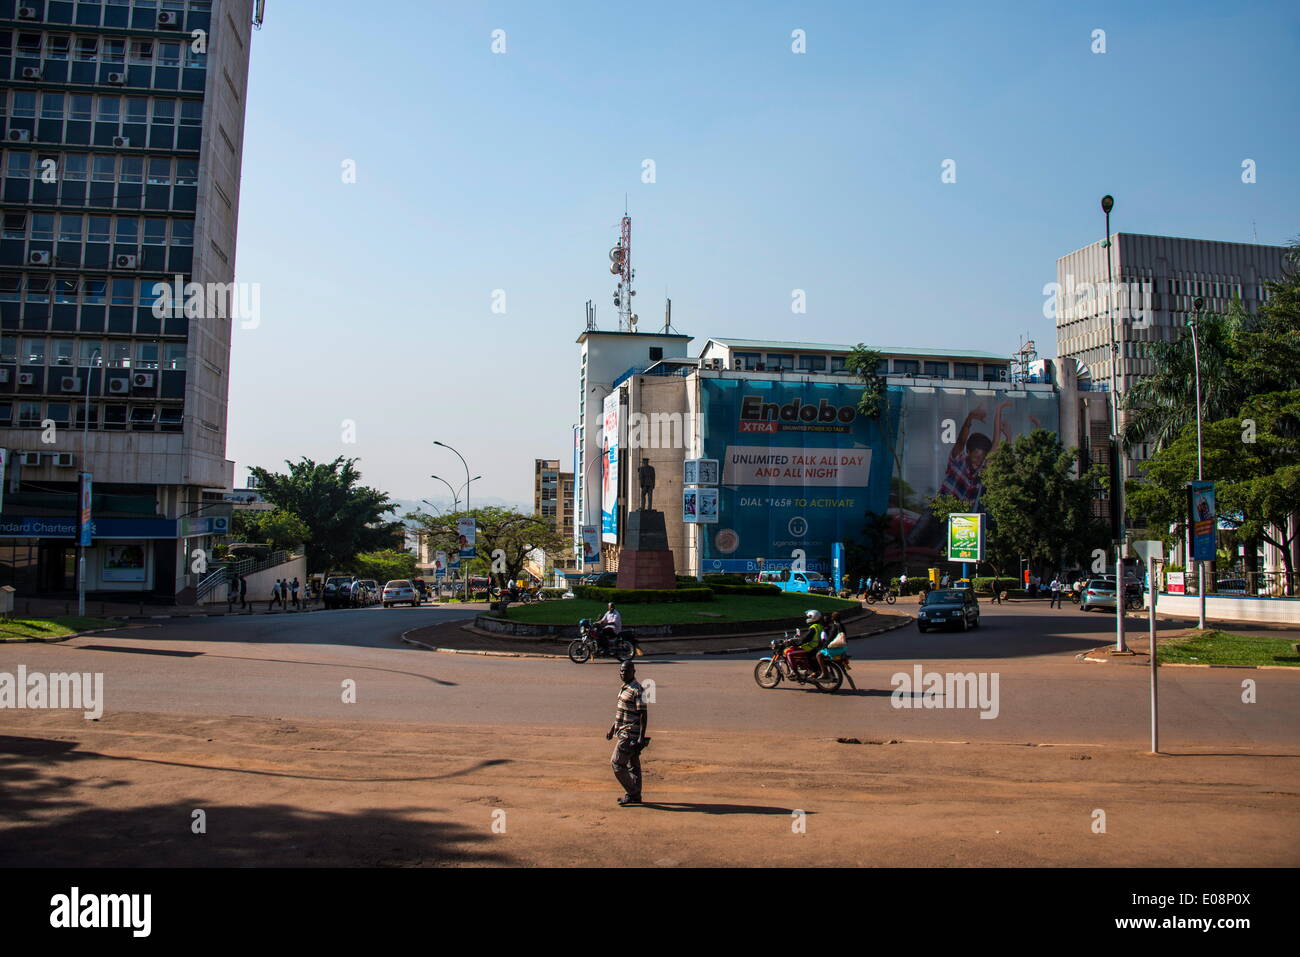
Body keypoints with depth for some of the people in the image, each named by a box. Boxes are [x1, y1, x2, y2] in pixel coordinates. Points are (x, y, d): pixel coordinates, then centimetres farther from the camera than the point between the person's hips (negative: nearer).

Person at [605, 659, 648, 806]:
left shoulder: (638, 690, -18)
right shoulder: (624, 688, 12)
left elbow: (644, 715, -20)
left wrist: (641, 738, -23)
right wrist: (612, 728, 25)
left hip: (630, 735, -9)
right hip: (624, 732, 9)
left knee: (616, 763, -7)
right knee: (633, 764, 14)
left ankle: (632, 793, 2)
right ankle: (635, 796, 21)